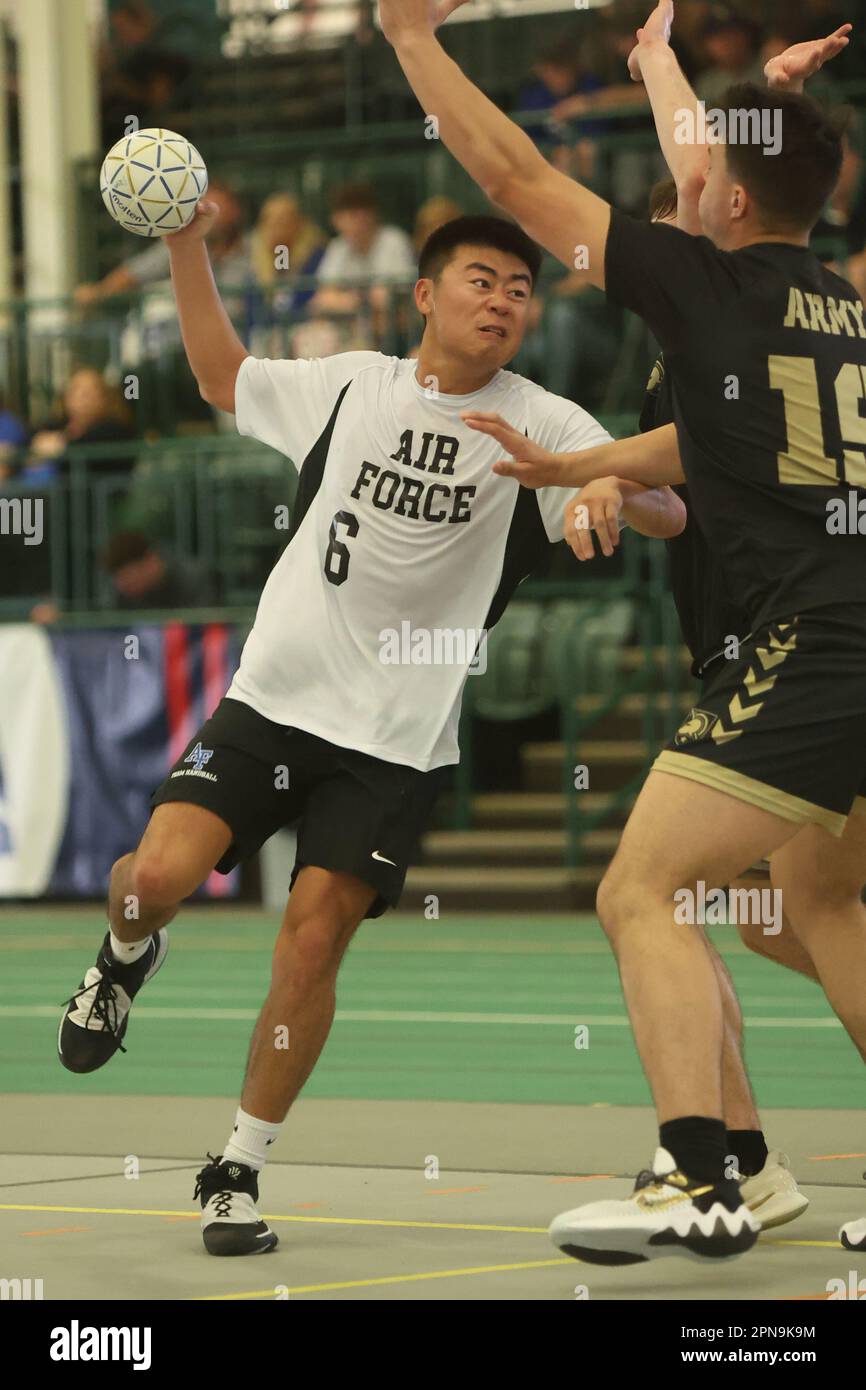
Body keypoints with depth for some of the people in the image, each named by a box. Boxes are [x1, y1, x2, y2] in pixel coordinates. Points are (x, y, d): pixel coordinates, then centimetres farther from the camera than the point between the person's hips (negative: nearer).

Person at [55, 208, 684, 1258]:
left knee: (313, 943, -8)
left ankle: (238, 1172, 8)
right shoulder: (349, 386, 6)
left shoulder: (540, 425, -2)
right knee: (156, 875, -16)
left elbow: (665, 513, -13)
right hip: (273, 697, 1)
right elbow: (222, 377, 23)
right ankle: (127, 958, 22)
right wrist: (187, 242, 15)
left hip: (396, 741, -1)